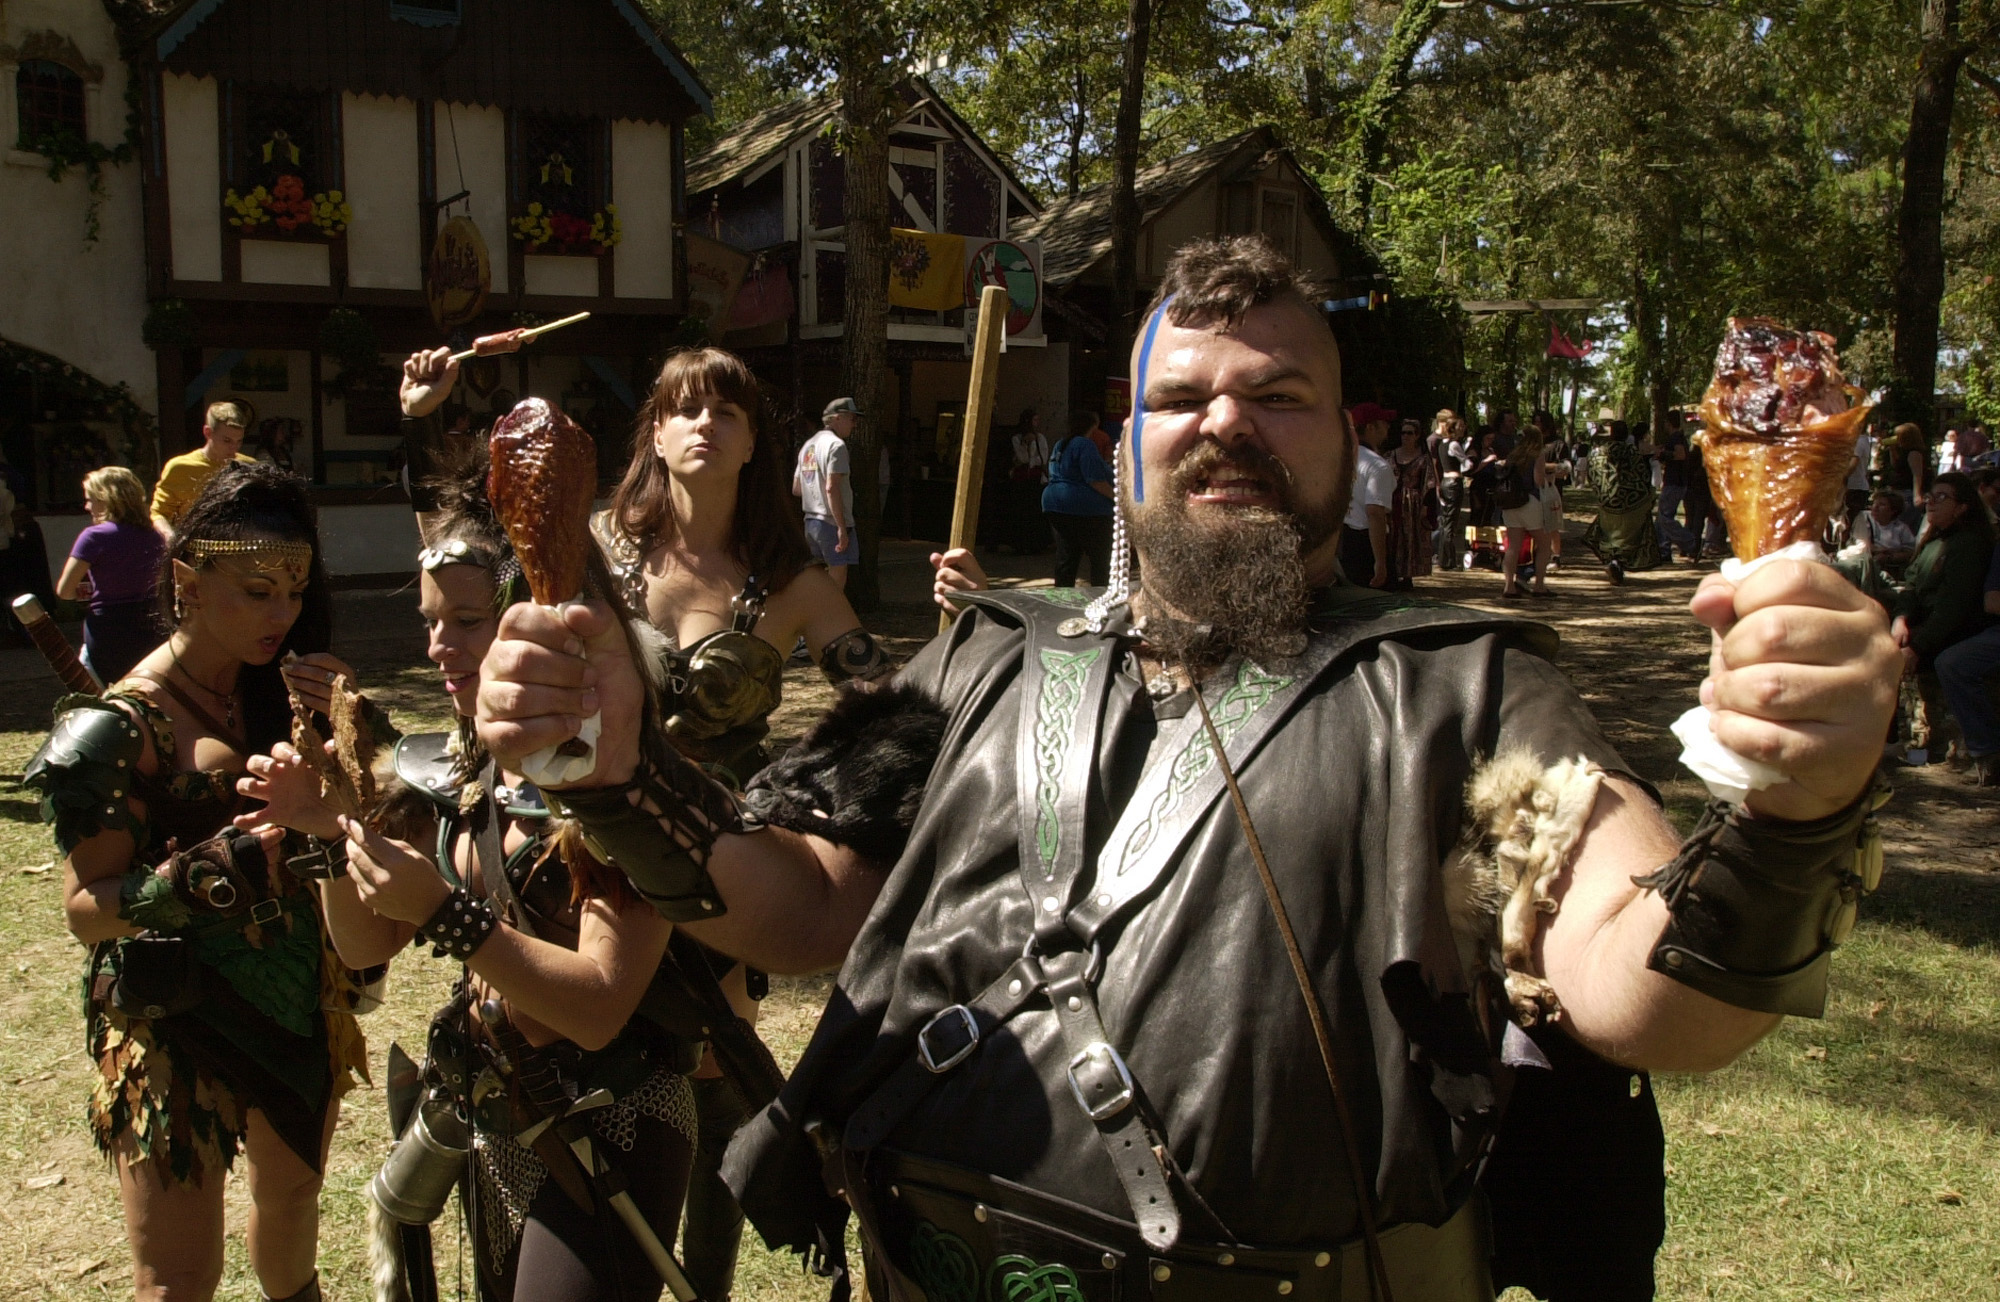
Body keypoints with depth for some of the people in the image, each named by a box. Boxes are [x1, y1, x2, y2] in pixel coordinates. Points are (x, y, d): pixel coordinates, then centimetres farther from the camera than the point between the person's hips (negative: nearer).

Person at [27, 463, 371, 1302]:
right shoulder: (123, 728, -17)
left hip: (298, 1001, 6)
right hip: (176, 1020, -6)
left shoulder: (280, 690, 0)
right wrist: (190, 879, -35)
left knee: (291, 1195, 25)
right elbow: (85, 910, -17)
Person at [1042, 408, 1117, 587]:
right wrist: (1115, 496, -12)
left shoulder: (1060, 445, 18)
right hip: (1084, 507, -9)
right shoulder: (1085, 445, -11)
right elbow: (1094, 479, -19)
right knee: (1101, 558, -2)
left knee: (1065, 557, 10)